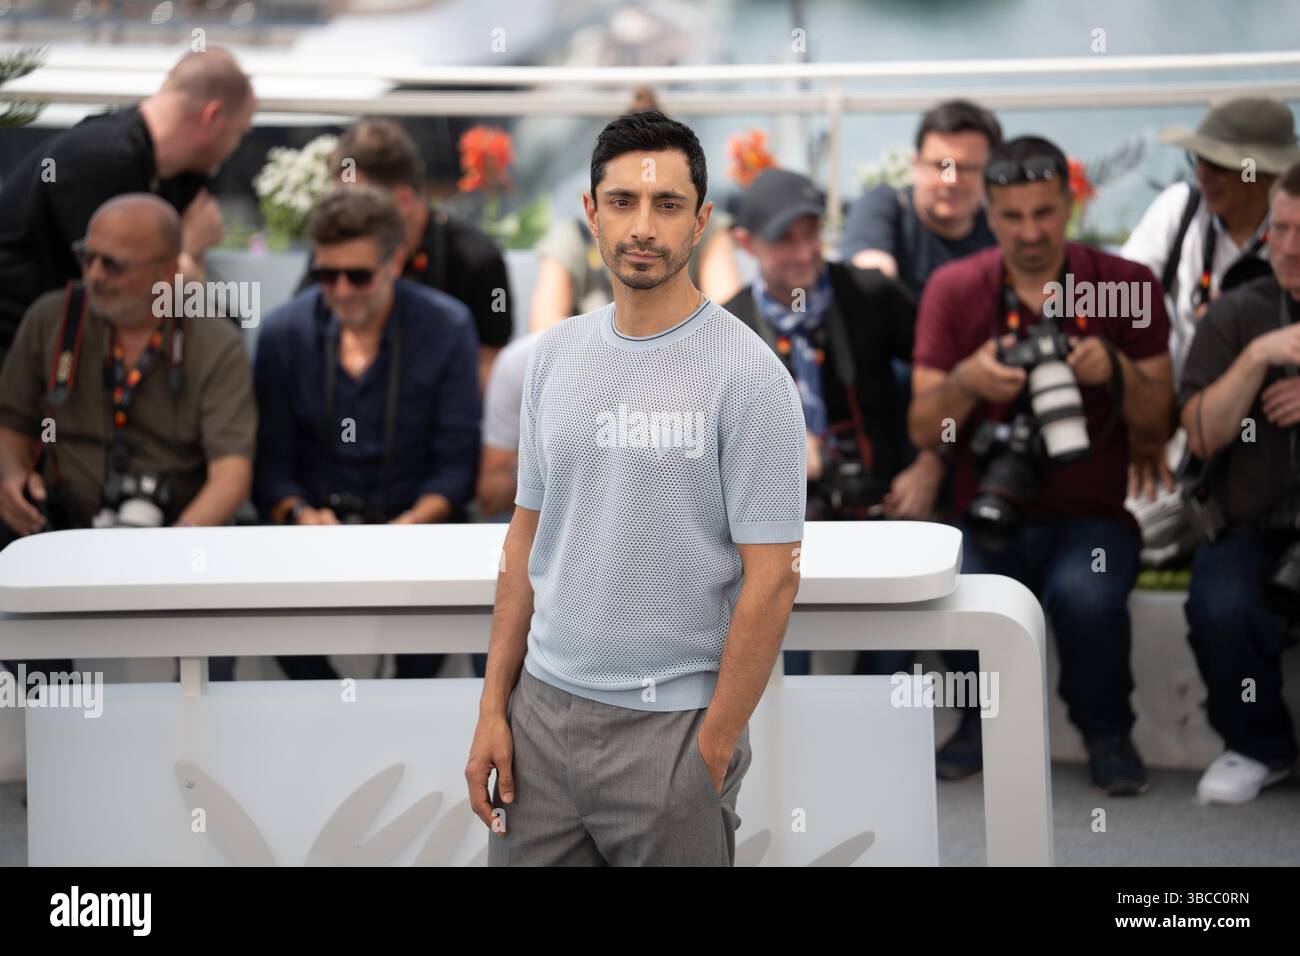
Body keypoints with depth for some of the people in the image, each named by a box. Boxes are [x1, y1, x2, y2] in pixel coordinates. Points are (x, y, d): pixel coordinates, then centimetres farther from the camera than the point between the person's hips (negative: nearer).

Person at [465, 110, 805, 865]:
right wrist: (495, 706, 7)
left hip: (669, 725, -5)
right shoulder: (555, 356, 7)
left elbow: (771, 579, -13)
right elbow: (528, 536, 12)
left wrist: (712, 752, -14)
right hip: (543, 709, 5)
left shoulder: (748, 375, -12)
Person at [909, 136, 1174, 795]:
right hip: (987, 516, 1)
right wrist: (967, 381, -18)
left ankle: (1106, 733, -3)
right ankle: (986, 719, 3)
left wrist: (1119, 371, -16)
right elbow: (922, 430, 3)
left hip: (1090, 515, -1)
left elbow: (1157, 429, 4)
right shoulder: (953, 290, 5)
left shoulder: (1126, 287, 3)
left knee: (1086, 597, -35)